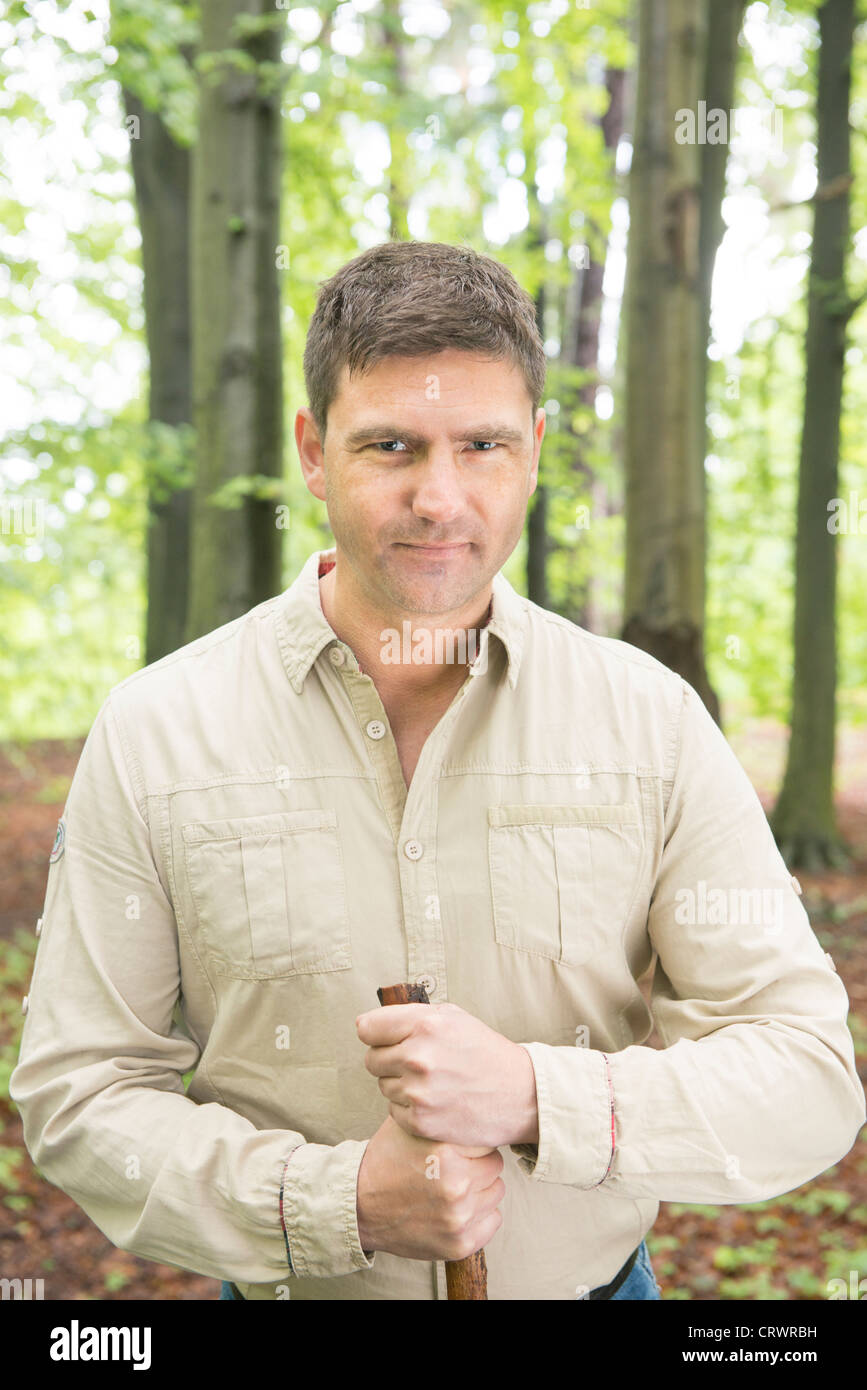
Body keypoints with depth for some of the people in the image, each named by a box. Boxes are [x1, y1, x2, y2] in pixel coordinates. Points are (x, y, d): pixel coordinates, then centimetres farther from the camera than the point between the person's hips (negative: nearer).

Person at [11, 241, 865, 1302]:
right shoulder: (153, 731, -11)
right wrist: (343, 1204, -22)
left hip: (596, 1280, 1)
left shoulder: (652, 719, -10)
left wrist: (535, 1095, -25)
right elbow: (76, 1096, -9)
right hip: (284, 1287, 0)